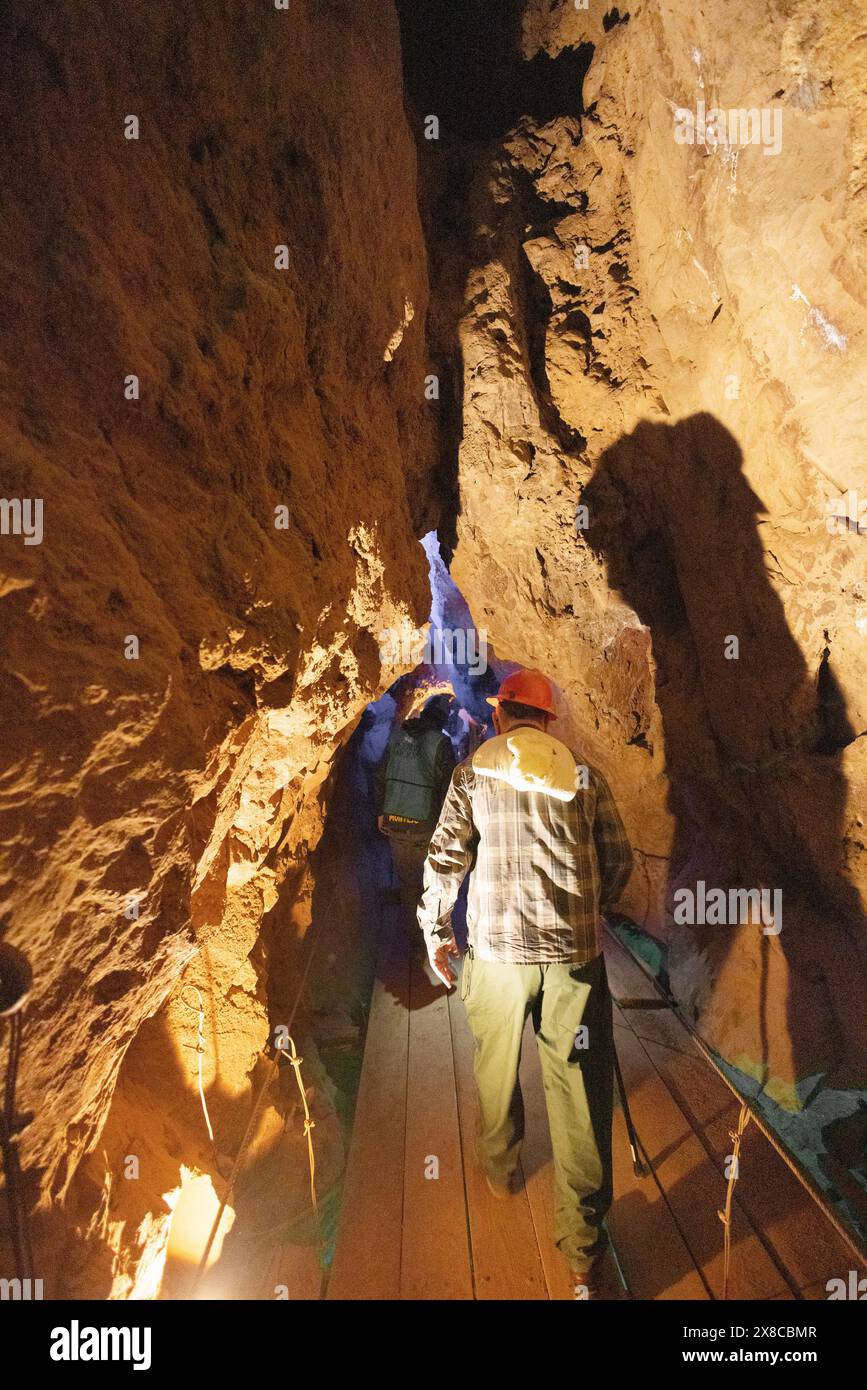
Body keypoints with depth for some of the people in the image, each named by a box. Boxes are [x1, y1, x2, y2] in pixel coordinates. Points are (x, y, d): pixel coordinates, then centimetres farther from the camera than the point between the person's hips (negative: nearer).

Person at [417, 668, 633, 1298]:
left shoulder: (474, 771, -1)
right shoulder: (584, 772, 4)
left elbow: (446, 858, -3)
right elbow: (619, 860, 6)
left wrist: (435, 928, 9)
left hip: (498, 949, 0)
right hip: (576, 951, 1)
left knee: (497, 1066, 23)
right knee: (579, 1087, 8)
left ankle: (500, 1169, 45)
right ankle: (586, 1253, 17)